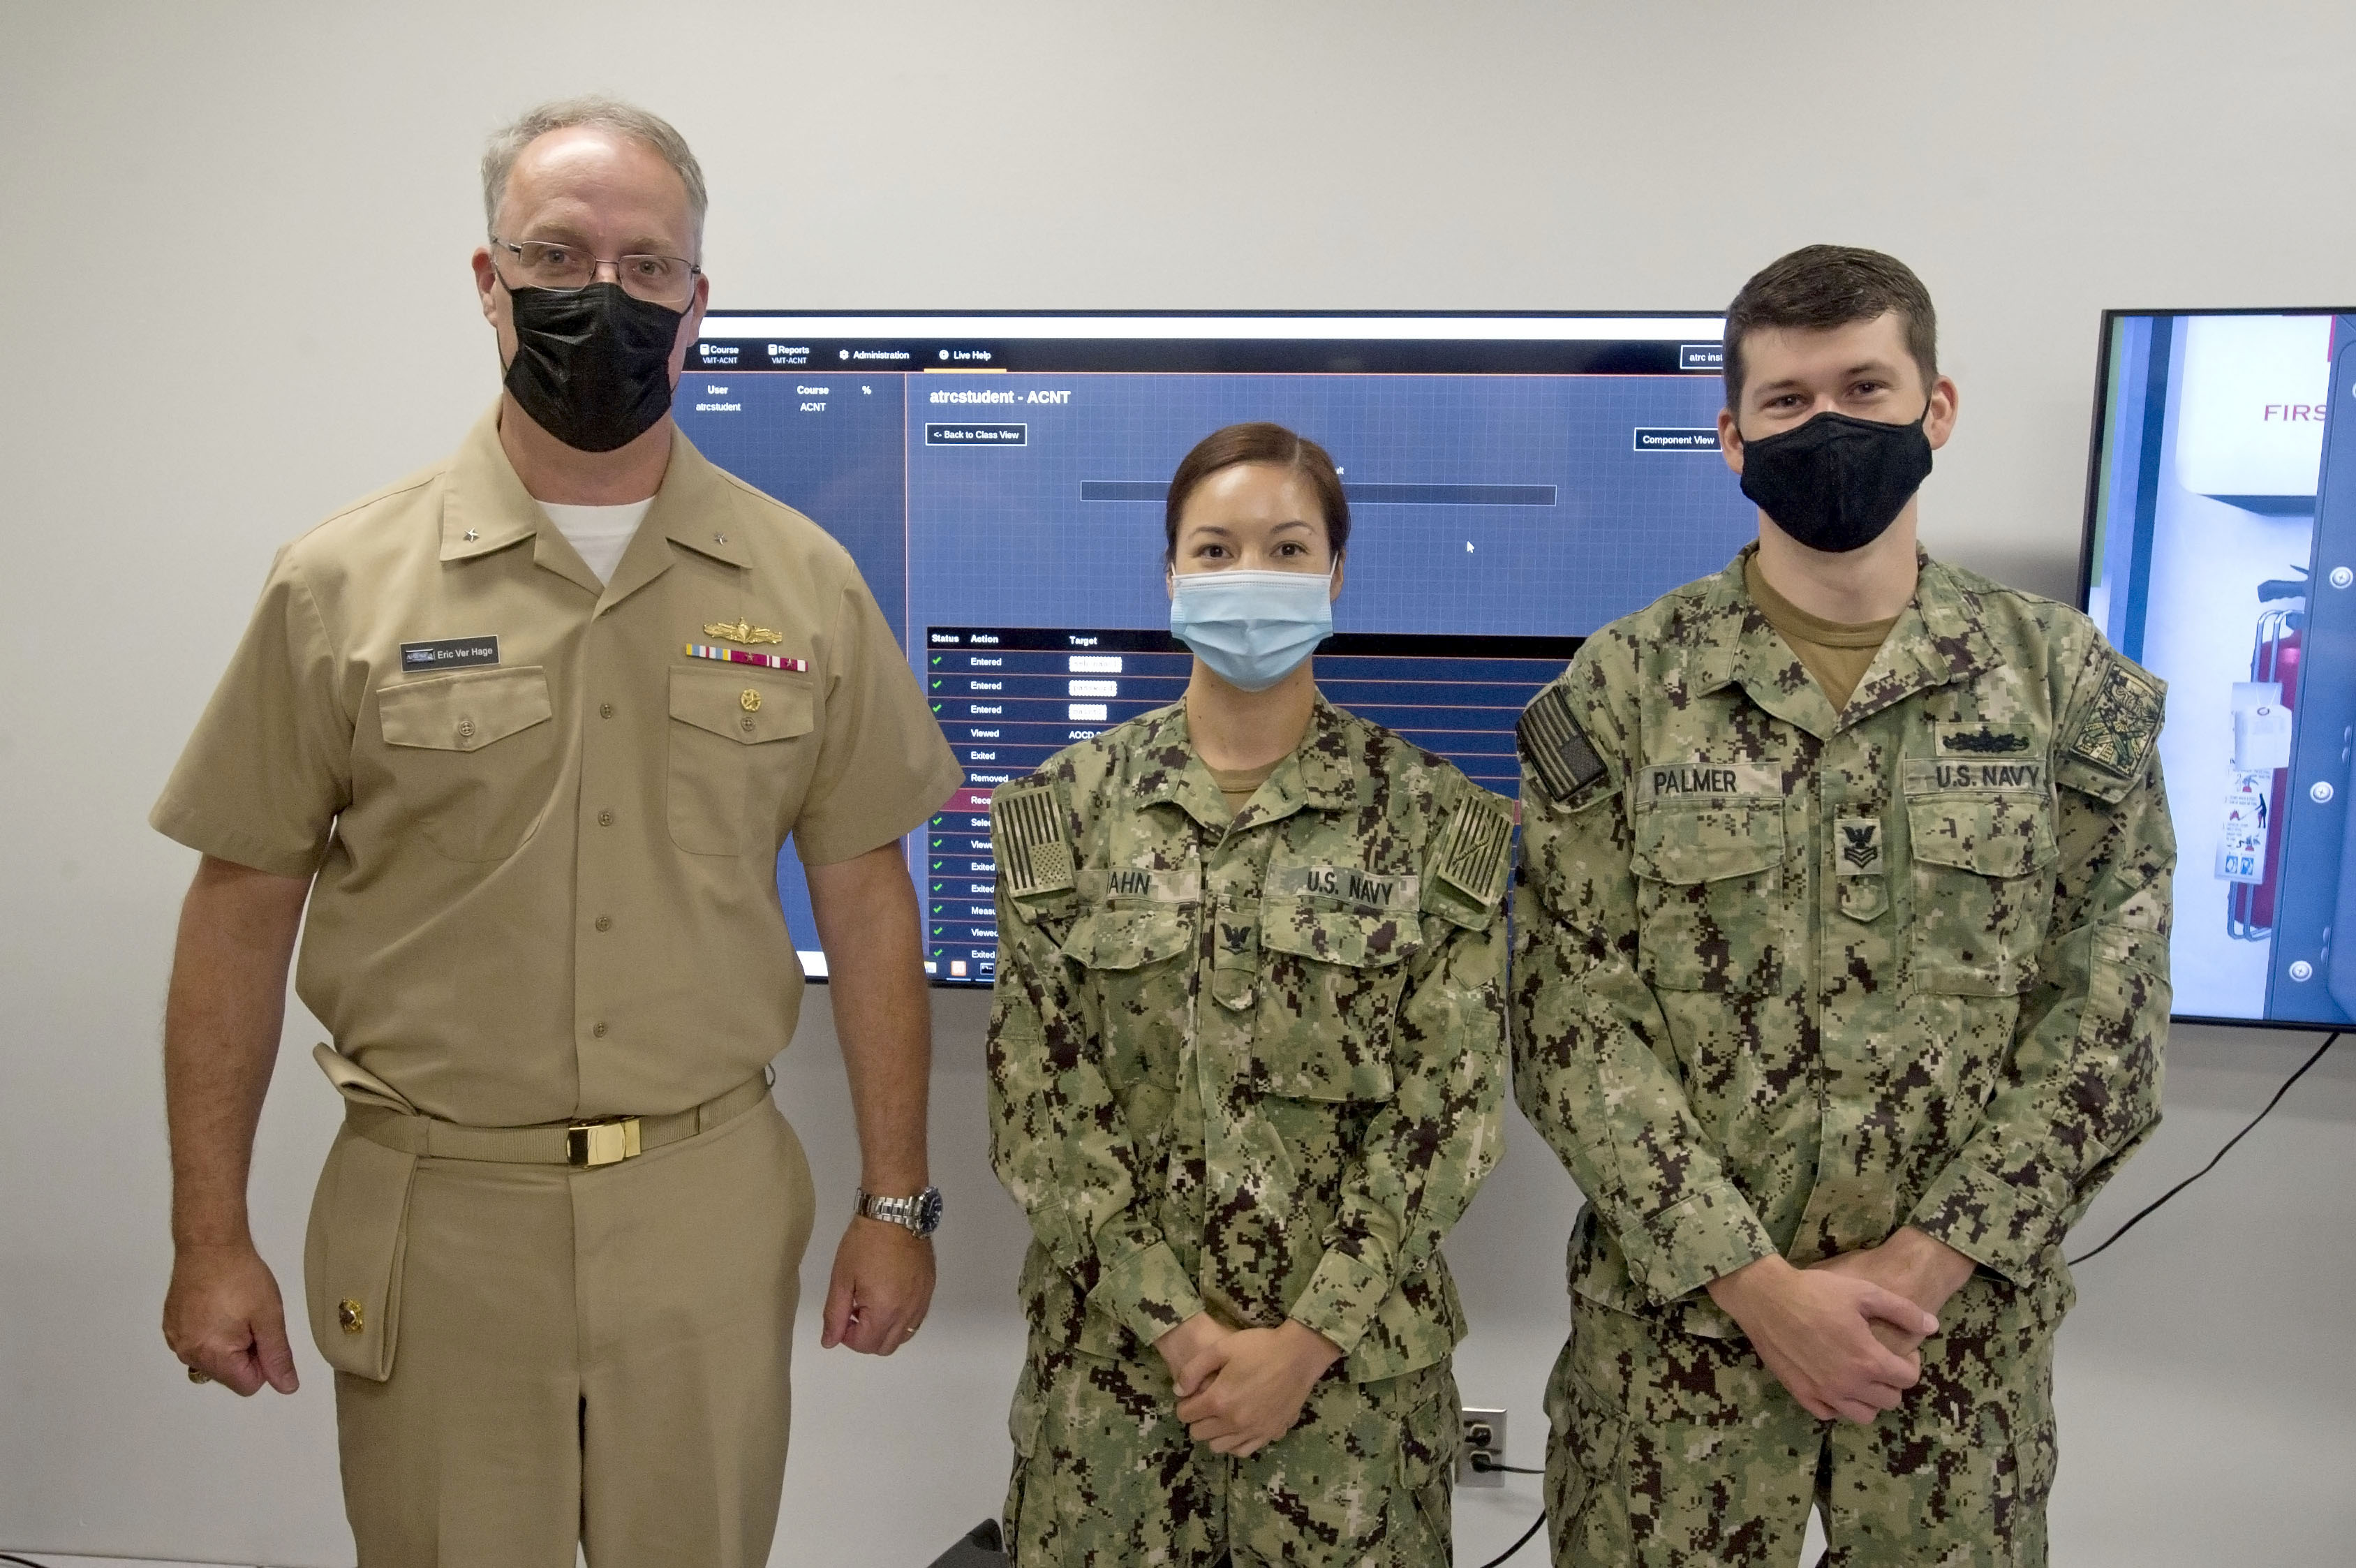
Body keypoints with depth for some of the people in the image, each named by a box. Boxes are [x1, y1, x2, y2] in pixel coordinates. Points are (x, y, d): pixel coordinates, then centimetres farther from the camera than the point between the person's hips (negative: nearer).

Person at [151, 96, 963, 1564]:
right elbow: (244, 910, 0)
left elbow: (865, 897, 1)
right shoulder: (343, 585, -3)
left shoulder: (806, 586, -1)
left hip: (714, 1209, 1)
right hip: (434, 1214, 0)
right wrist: (210, 1237, 0)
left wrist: (897, 1203, 1)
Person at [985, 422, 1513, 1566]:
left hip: (1355, 1357, -1)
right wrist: (1171, 1322, -11)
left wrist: (1310, 1339, -12)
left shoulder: (1430, 818, -3)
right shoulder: (1067, 810, 0)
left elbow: (1448, 1109, -6)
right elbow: (1039, 1099, -3)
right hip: (1115, 1350, 1)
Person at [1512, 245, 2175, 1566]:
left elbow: (2107, 1016, -3)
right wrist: (1760, 1285, -13)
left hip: (1965, 1324, 1)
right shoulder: (1623, 689, -5)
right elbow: (1573, 1024, -8)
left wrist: (1919, 1269, -11)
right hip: (1675, 1319, -1)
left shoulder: (2063, 677, 0)